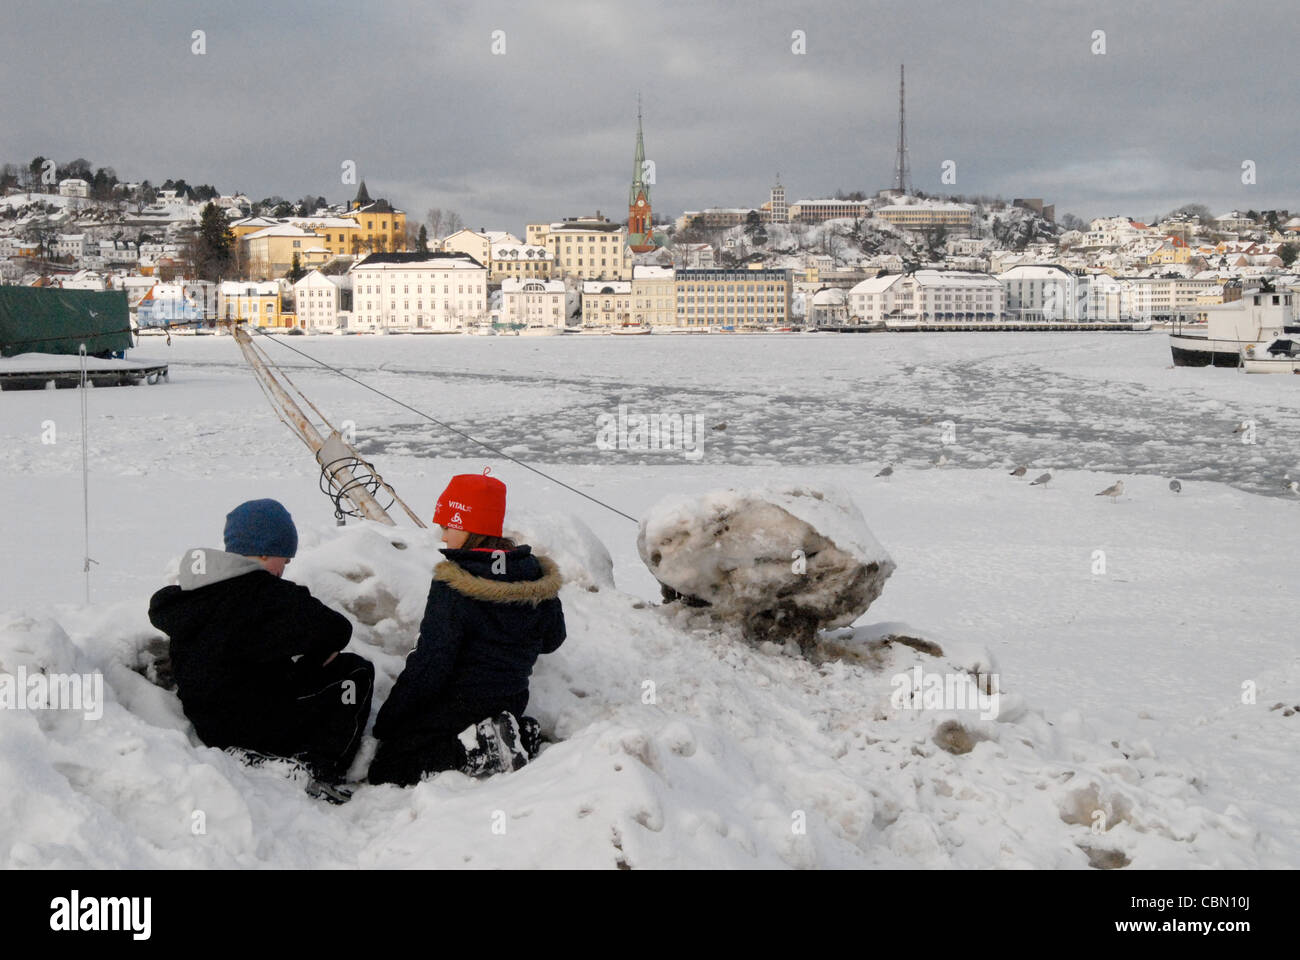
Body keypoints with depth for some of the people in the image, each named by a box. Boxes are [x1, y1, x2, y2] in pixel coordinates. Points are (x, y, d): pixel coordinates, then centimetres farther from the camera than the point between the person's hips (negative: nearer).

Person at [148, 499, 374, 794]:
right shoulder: (268, 593, -19)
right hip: (259, 727, -8)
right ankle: (319, 769, -4)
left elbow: (159, 611, 27)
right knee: (356, 671, 7)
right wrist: (321, 656, -1)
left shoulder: (184, 596, 4)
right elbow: (334, 630, -25)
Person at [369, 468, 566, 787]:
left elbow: (428, 666, -19)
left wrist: (386, 722, -9)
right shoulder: (537, 576, -1)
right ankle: (515, 738, 3)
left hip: (459, 705, -7)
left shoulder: (451, 587, -20)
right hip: (513, 699, 7)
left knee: (384, 770, 3)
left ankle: (477, 753, -15)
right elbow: (552, 640, 14)